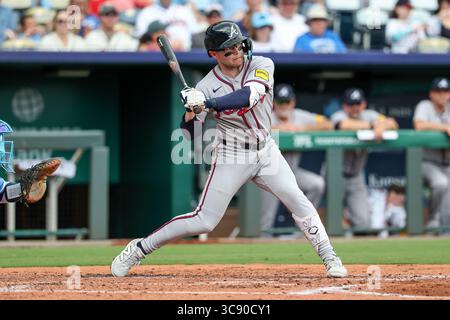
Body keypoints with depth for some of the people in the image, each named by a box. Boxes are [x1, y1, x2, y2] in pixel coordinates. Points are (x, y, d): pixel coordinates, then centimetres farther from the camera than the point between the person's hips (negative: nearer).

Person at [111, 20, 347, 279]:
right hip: (231, 156, -2)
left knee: (299, 203, -8)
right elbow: (188, 135, -13)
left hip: (266, 151, 2)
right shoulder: (206, 87, -14)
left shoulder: (262, 66, -11)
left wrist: (207, 103, -39)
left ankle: (329, 258, 6)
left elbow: (248, 96, -31)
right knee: (204, 221, -7)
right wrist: (191, 111, -33)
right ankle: (139, 248, 5)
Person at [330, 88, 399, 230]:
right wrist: (373, 125, -33)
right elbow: (344, 125, -39)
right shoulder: (339, 116, -14)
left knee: (363, 221, -5)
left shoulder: (369, 115, 0)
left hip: (356, 177, 4)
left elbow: (392, 123, -14)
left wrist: (381, 126, -38)